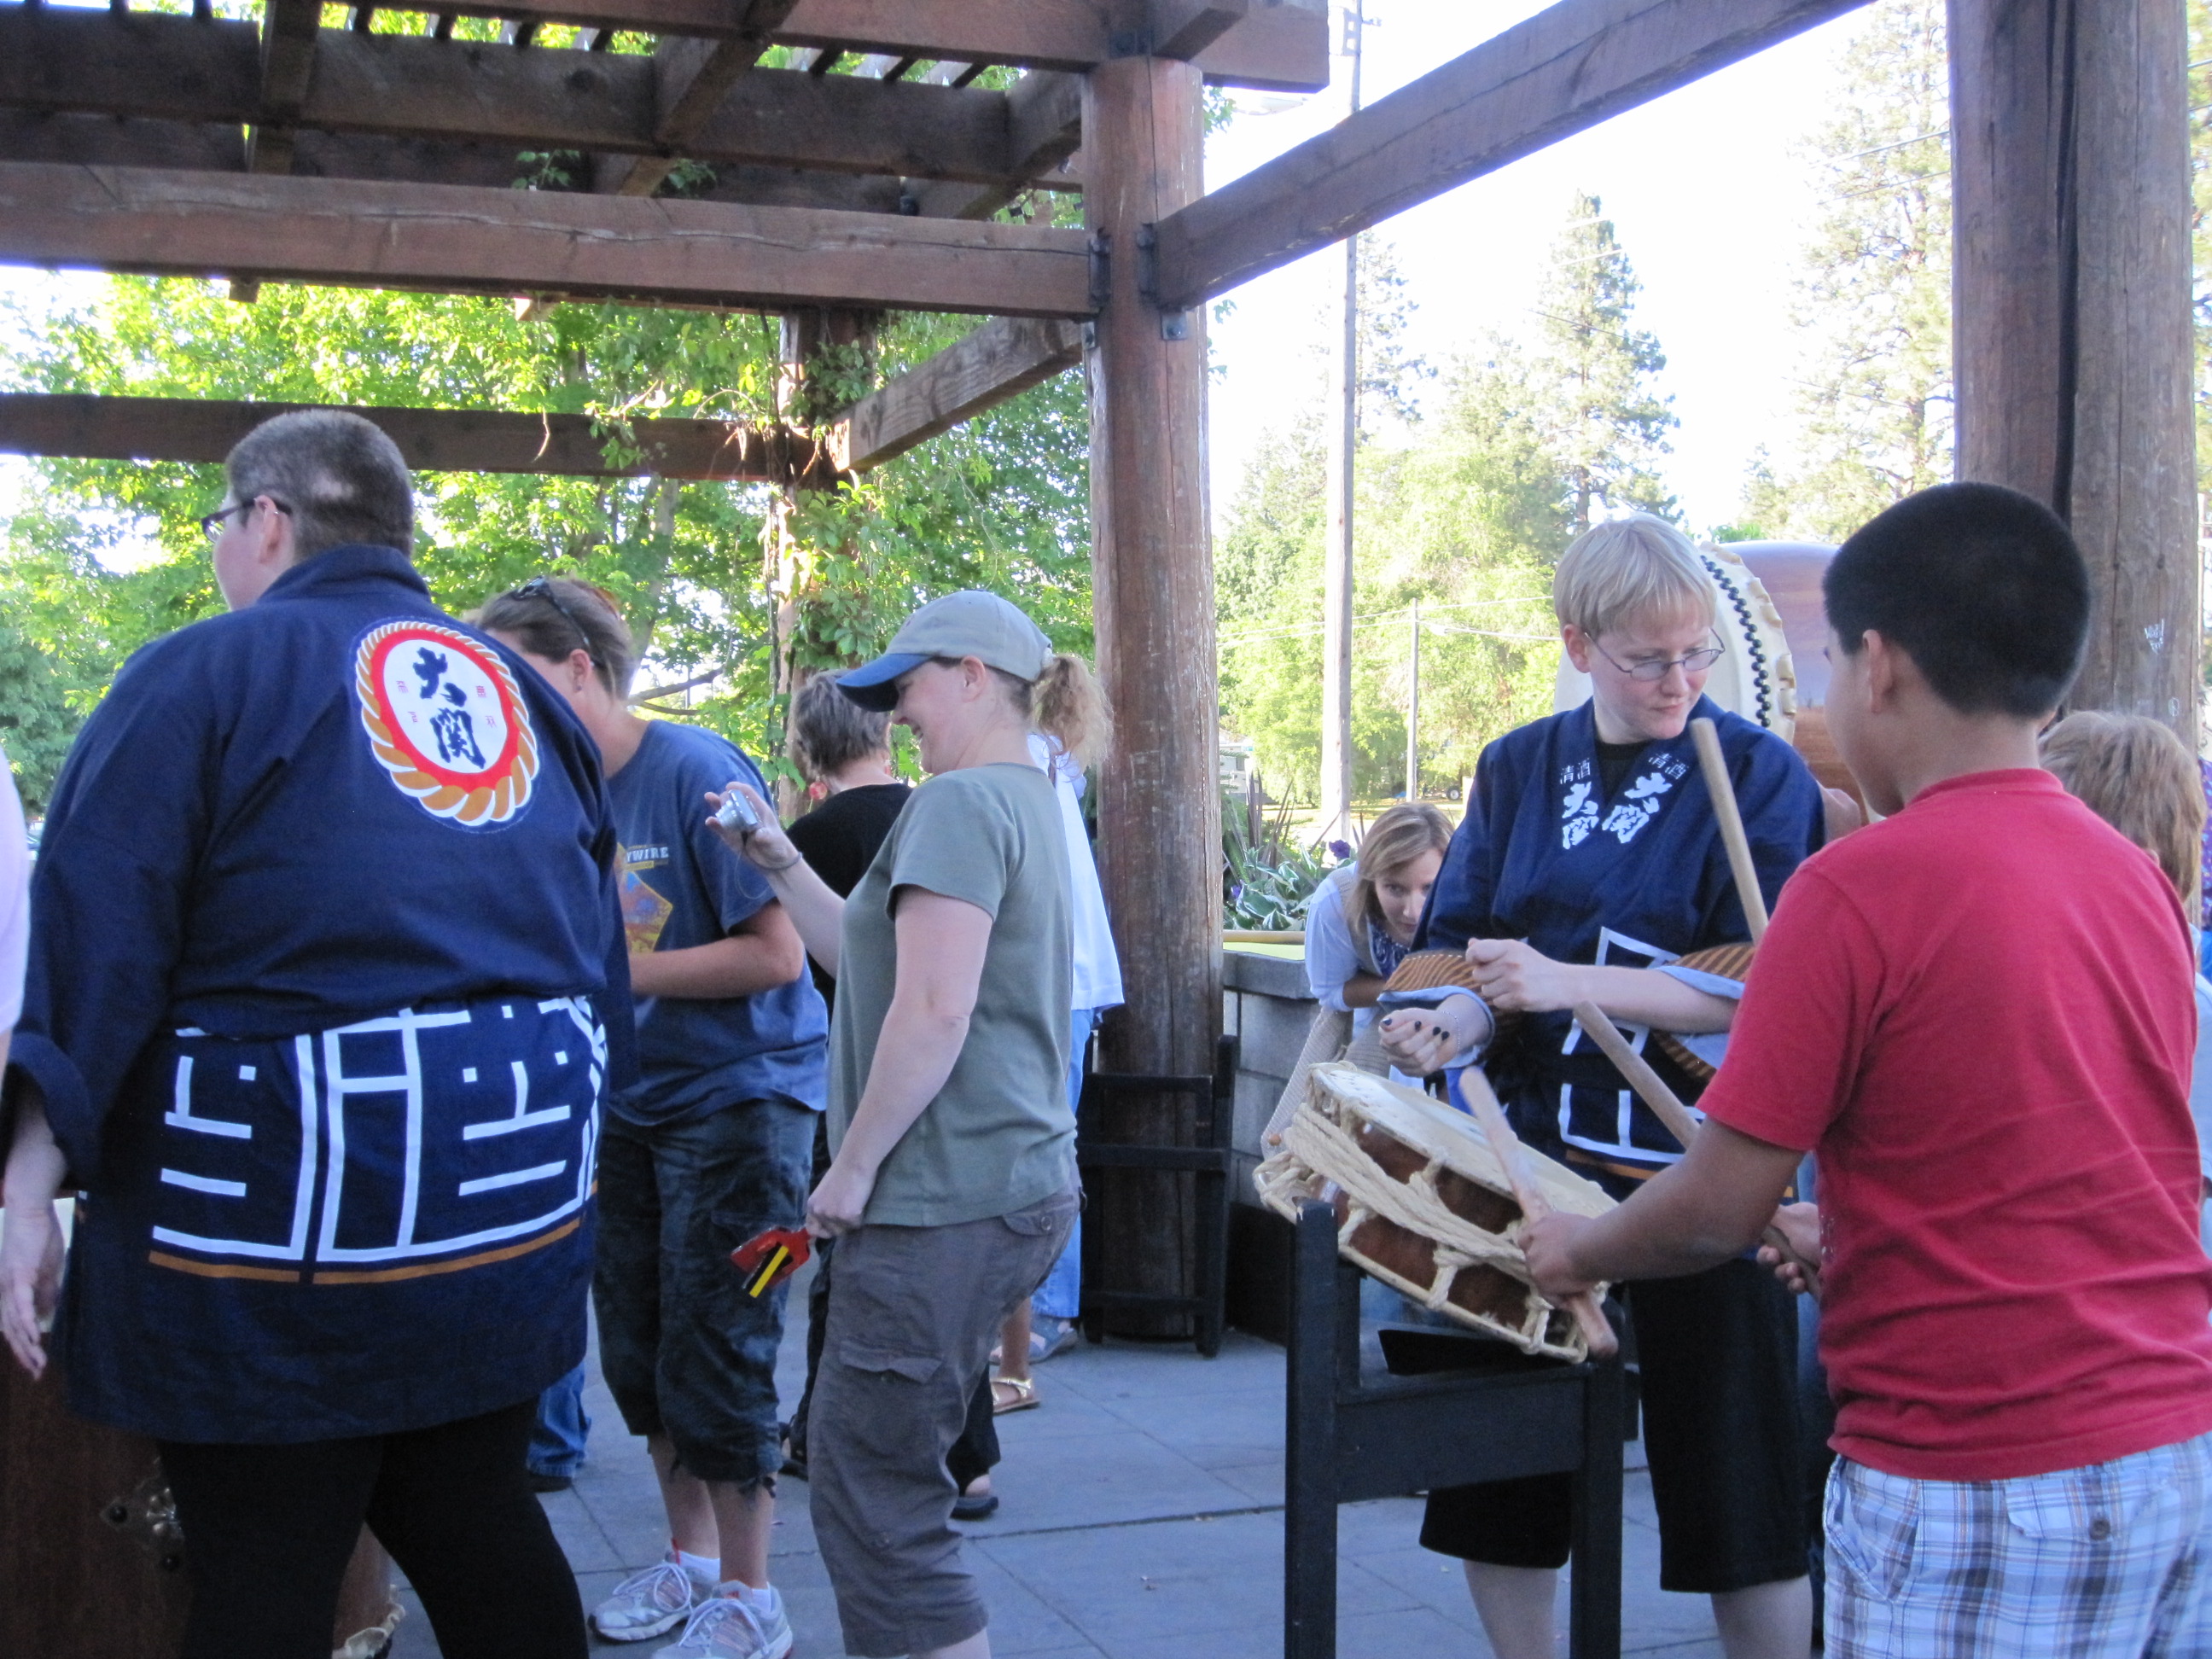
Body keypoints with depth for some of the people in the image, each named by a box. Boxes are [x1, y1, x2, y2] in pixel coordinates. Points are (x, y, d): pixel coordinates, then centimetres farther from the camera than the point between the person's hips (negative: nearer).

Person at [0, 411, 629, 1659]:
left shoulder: (207, 671, -3)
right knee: (475, 1517, 17)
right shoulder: (524, 695, 14)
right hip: (516, 1204, 6)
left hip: (288, 1198, -6)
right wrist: (565, 1126, 23)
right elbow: (598, 960, 15)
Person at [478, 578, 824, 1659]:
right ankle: (690, 1557, 34)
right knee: (637, 1357, 15)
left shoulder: (697, 773, -18)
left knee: (712, 1363, -1)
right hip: (629, 1104, 7)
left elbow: (774, 954, -21)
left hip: (738, 1093, -7)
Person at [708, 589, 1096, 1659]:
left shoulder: (960, 802, -13)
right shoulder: (1025, 802, 18)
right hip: (1015, 1183, 10)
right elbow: (878, 960, 22)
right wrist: (782, 867, 14)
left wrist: (852, 1167, -13)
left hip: (946, 1198, -10)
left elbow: (934, 1013, -21)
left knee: (872, 1493, -3)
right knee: (855, 1456, 19)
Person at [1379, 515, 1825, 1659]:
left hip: (1694, 1167, -4)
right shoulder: (1516, 770, 7)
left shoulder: (1759, 774, -6)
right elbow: (1458, 941, 10)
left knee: (1732, 1480, 4)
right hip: (1531, 1147, 5)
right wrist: (1454, 1019, -13)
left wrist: (1564, 983, -22)